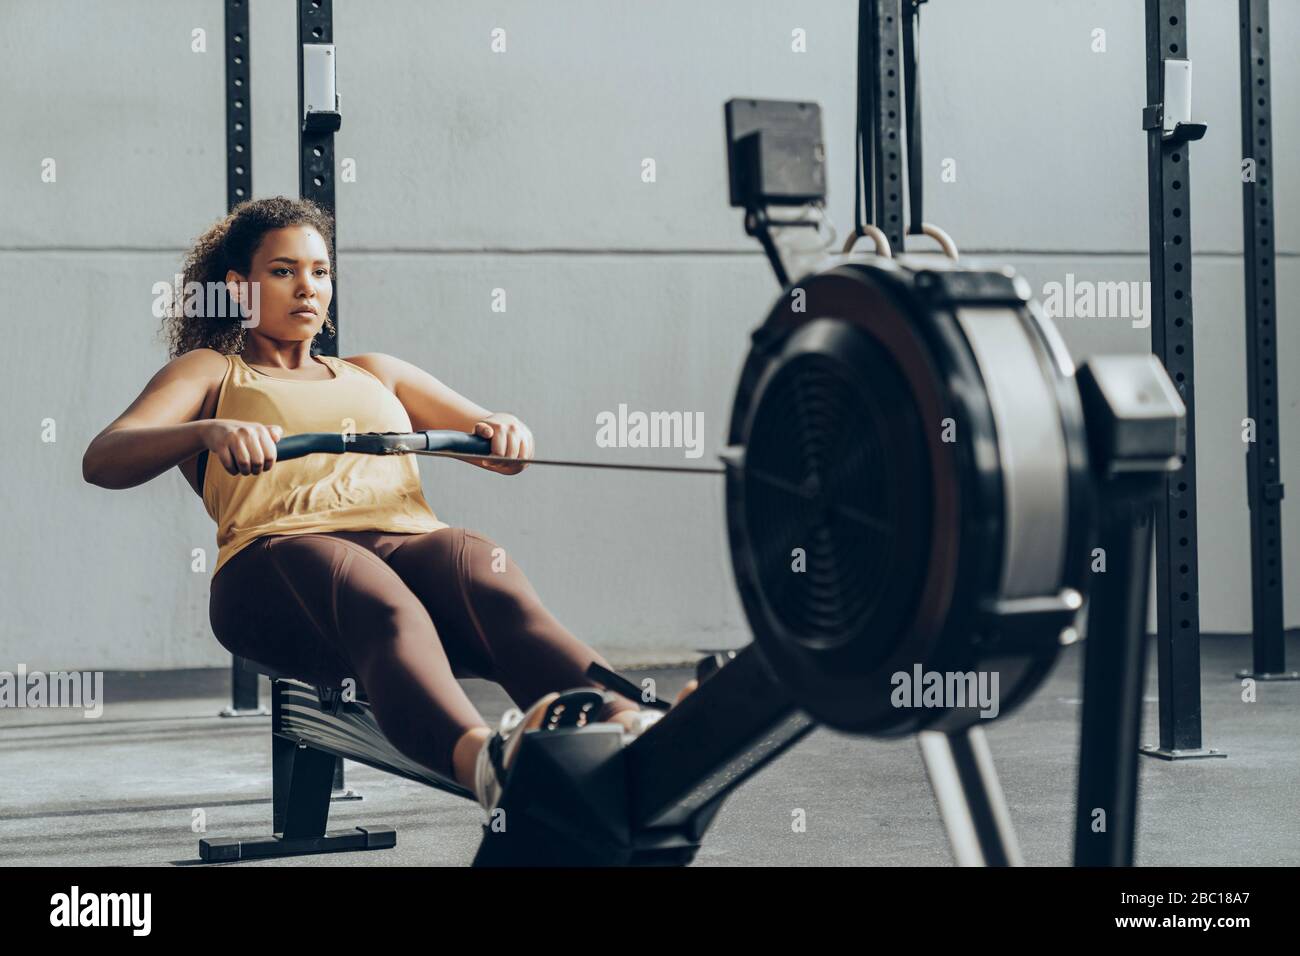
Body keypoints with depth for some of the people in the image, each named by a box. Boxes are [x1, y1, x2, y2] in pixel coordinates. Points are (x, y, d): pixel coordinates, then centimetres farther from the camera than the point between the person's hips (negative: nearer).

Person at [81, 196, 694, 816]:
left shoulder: (373, 373, 37)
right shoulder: (209, 371, 26)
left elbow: (507, 448, 27)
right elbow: (101, 461, 6)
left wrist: (508, 433, 0)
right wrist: (210, 432, -16)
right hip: (280, 555, -3)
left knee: (498, 590, -35)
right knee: (385, 612, -41)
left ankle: (632, 731, -65)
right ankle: (486, 760, -71)